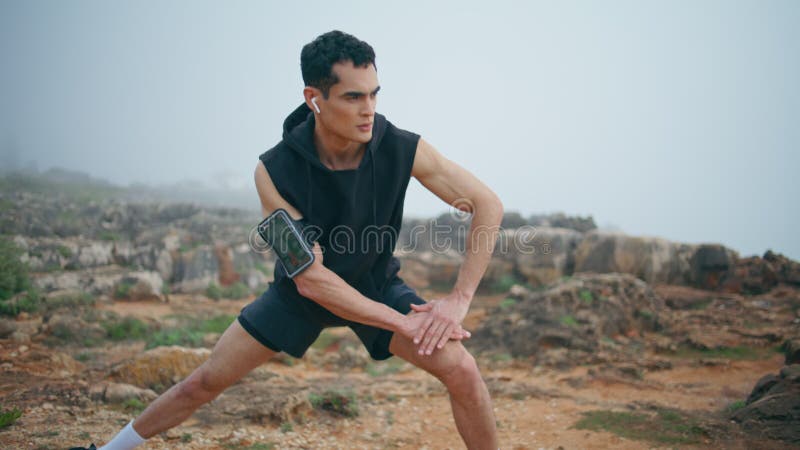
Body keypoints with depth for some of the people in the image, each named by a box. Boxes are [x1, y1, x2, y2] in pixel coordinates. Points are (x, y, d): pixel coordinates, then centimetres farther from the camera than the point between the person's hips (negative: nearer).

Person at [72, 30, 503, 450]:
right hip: (301, 291, 0)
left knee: (461, 370, -19)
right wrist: (403, 324, -29)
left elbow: (488, 204, -20)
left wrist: (459, 299, -28)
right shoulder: (275, 170, -30)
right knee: (208, 379, 5)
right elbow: (311, 279, -28)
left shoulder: (402, 148, -28)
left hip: (377, 287, 1)